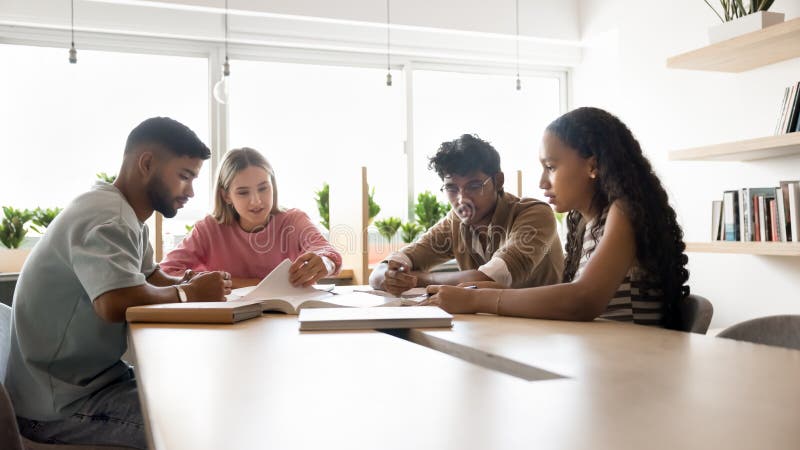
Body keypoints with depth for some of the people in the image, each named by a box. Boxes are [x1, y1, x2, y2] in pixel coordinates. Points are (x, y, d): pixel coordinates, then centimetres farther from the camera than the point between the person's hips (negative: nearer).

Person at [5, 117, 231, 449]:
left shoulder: (128, 215, 9)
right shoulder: (107, 216, -22)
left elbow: (151, 277, 18)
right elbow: (117, 303, -36)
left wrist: (190, 282, -4)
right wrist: (189, 293, -18)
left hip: (95, 378, 10)